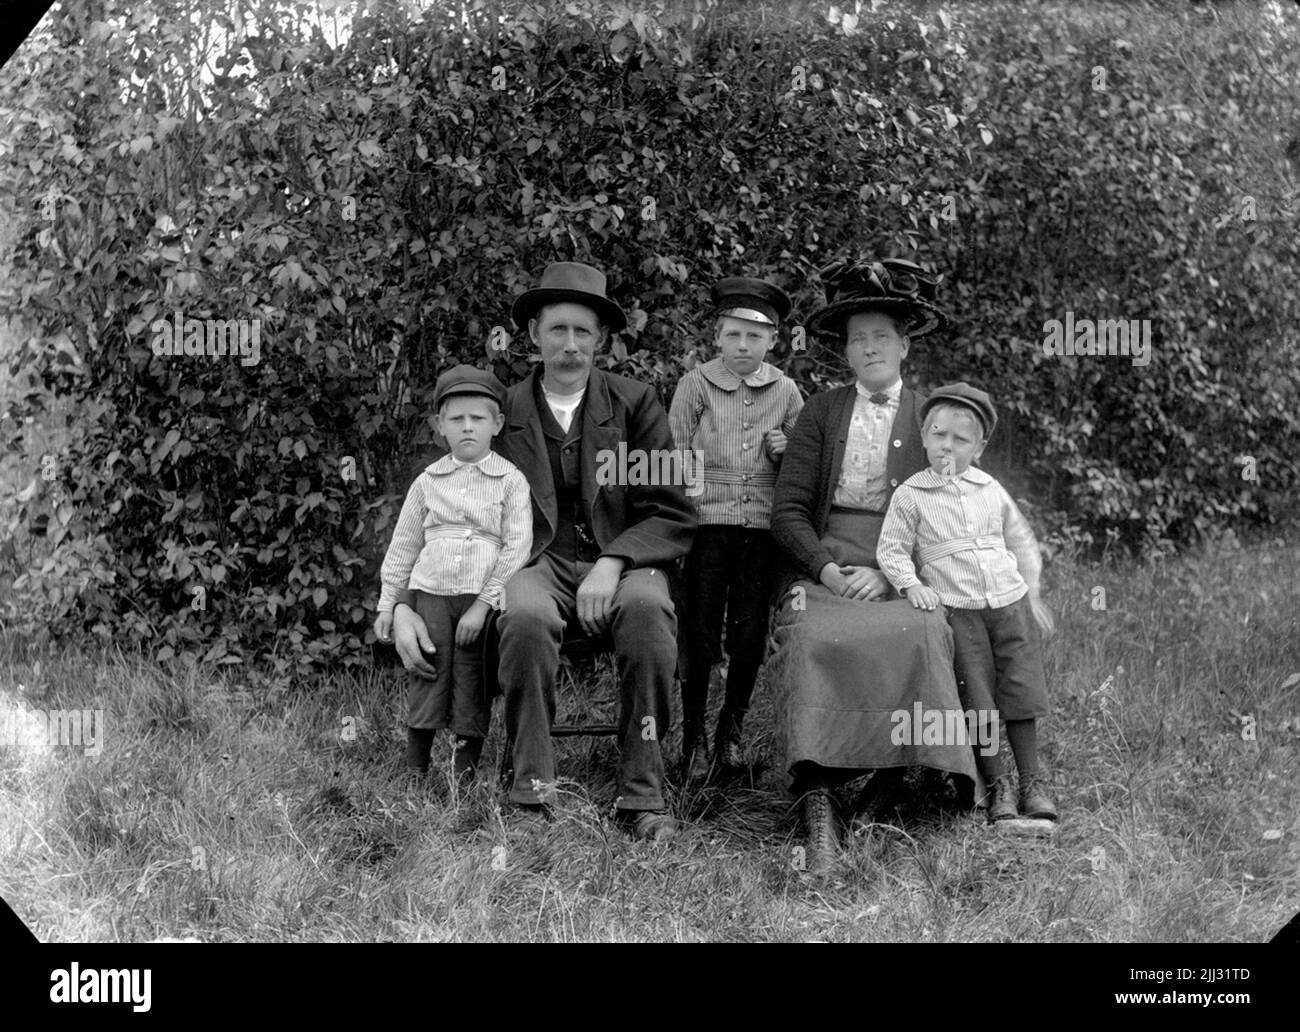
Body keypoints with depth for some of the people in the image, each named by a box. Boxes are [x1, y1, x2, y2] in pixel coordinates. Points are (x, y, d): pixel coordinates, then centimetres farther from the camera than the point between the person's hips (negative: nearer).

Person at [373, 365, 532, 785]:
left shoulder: (510, 480, 1)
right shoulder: (428, 482, 10)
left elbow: (517, 545, -6)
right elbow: (403, 545, 16)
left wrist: (483, 604, -12)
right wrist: (387, 602, 12)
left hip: (483, 596, -2)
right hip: (430, 591, 2)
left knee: (471, 687, 0)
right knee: (427, 680, 0)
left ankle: (464, 773, 9)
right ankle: (415, 773, 7)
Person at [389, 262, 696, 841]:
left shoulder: (636, 405, 8)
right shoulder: (503, 412, 9)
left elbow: (673, 515, 4)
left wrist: (611, 564, -15)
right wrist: (401, 605, -7)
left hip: (622, 561, 0)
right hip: (536, 562, 0)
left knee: (646, 609, -34)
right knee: (525, 617, -35)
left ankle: (642, 795, -26)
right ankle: (531, 793, -24)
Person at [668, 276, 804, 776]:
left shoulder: (785, 392, 9)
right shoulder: (695, 385, 3)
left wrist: (785, 451, -1)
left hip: (762, 527, 2)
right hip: (707, 523, -2)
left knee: (749, 636, 3)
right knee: (700, 635, -2)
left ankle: (732, 728, 22)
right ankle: (693, 737, 11)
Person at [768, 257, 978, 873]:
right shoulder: (820, 412, 14)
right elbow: (788, 511, 7)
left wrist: (887, 572, -10)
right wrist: (825, 568, -10)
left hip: (901, 578, 0)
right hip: (823, 570, 0)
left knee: (920, 635, -33)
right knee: (812, 637, -32)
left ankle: (891, 780, -20)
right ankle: (818, 809, -38)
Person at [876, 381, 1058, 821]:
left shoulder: (990, 490, 10)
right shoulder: (910, 495, 0)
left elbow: (1021, 541, 20)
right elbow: (891, 550, 1)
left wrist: (1031, 592, 17)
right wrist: (910, 584, -14)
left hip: (1010, 603, 3)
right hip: (957, 611, -3)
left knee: (1019, 690, 2)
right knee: (976, 698, -2)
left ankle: (1032, 780, 12)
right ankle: (996, 784, 10)